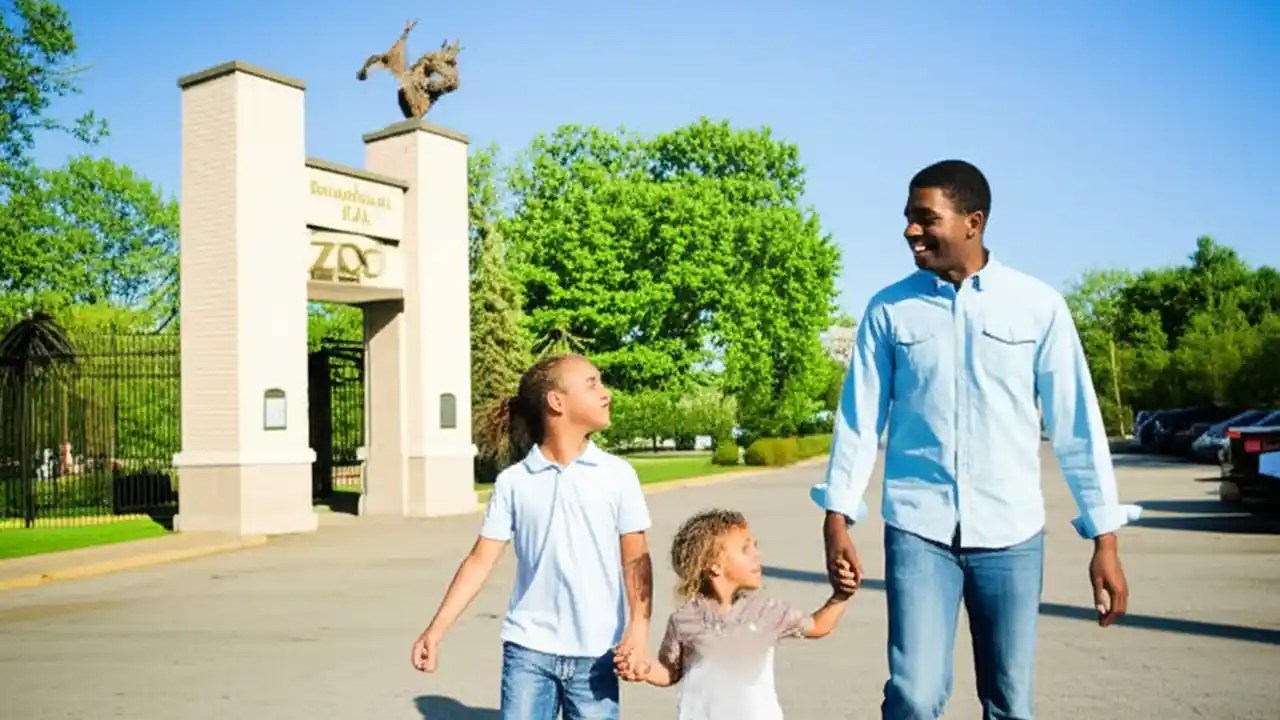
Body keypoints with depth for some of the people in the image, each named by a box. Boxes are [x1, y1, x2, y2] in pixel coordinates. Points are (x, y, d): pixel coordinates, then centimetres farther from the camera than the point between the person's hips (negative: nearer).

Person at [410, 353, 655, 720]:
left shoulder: (617, 474, 0)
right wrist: (436, 629, -3)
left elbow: (635, 557, -2)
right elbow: (481, 559, 2)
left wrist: (638, 628, -15)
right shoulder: (513, 481, -1)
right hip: (528, 648, 0)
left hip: (594, 652, 0)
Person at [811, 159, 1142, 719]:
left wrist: (1104, 539, 0)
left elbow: (1077, 423, 1)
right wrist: (838, 520, -1)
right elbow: (860, 419, 3)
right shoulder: (889, 309, 1)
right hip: (918, 528, 0)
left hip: (1011, 532, 1)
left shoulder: (1038, 305, -1)